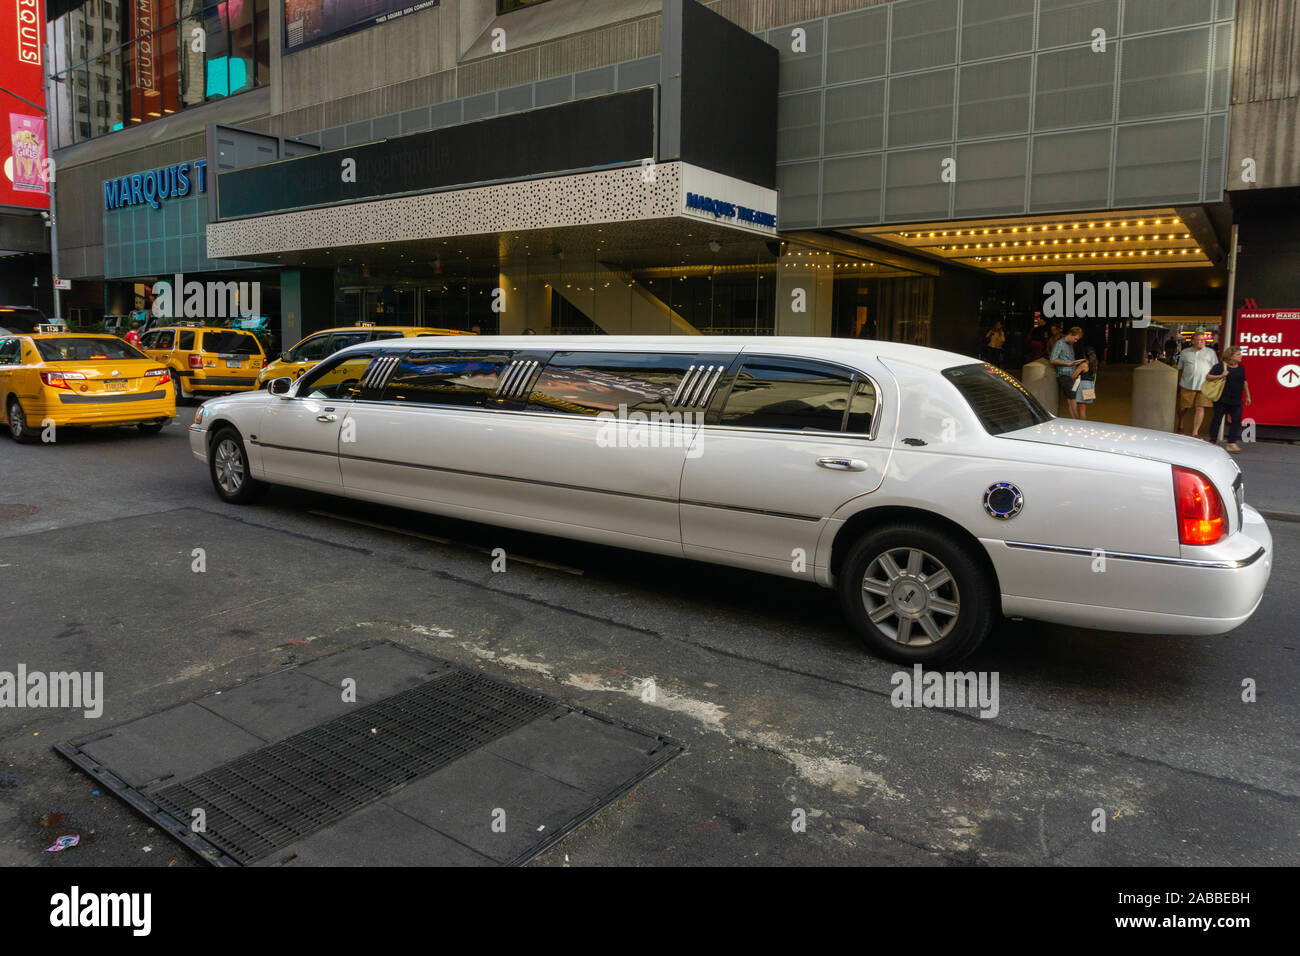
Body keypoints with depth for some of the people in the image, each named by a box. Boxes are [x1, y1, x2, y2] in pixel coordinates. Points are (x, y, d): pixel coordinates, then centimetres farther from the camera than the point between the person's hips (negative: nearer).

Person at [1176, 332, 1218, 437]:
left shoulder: (1210, 352, 10)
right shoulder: (1185, 353, 12)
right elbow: (1180, 370, 17)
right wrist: (1178, 384, 16)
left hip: (1203, 385, -1)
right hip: (1187, 385, 1)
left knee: (1200, 408, -7)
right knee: (1183, 408, 4)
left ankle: (1195, 432, -4)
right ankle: (1180, 427, 27)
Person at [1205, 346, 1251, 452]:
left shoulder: (1241, 367, 13)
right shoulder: (1220, 366, -5)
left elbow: (1244, 382, 22)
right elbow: (1208, 377, -6)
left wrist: (1248, 396, 21)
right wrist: (1220, 376, -20)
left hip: (1236, 400, 5)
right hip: (1222, 399, -5)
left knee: (1236, 420, -2)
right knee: (1217, 419, 2)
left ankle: (1231, 443, 1)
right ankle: (1213, 441, 11)